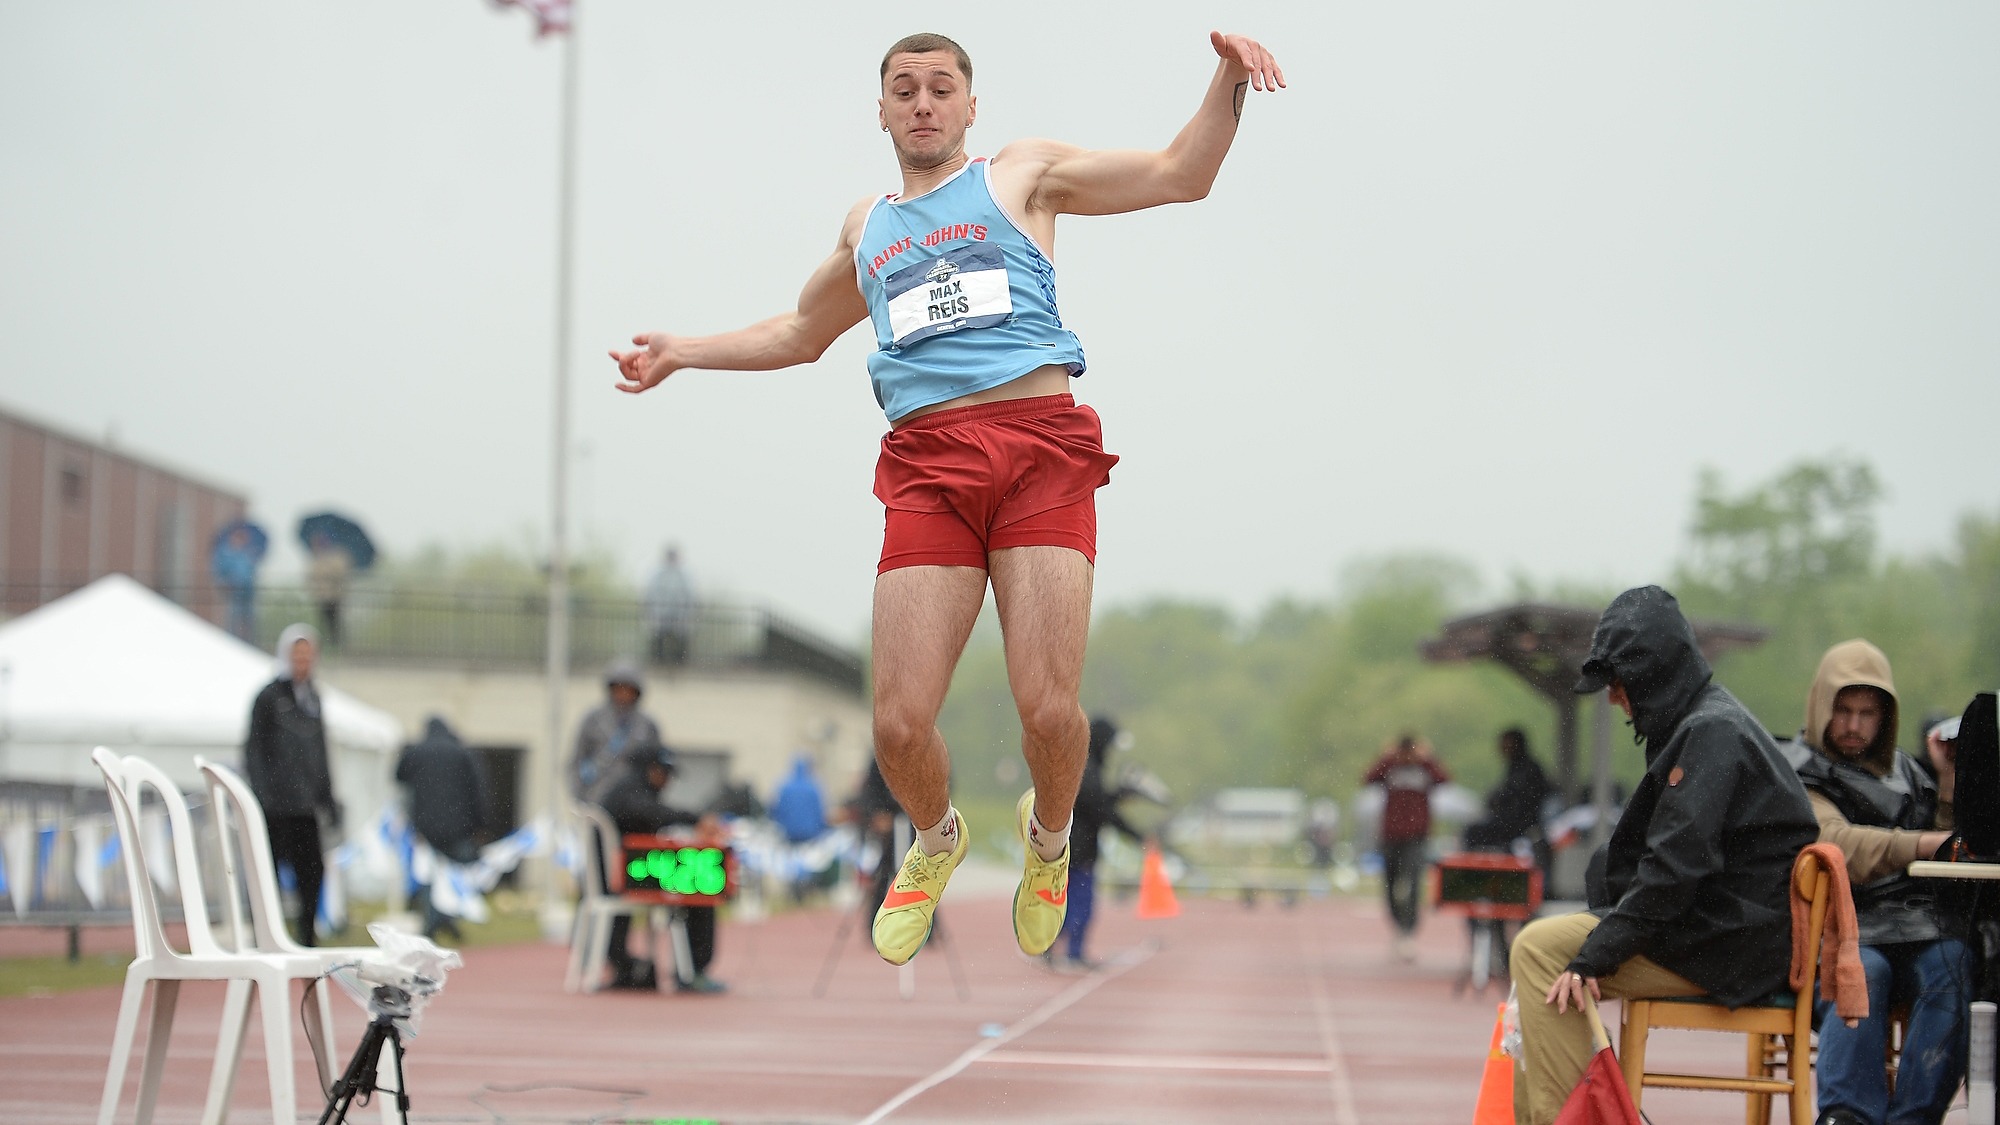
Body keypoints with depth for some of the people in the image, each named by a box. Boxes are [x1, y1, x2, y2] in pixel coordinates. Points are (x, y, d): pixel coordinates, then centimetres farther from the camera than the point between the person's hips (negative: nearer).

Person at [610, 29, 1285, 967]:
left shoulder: (1021, 174, 16)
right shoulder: (866, 229, 27)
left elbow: (1180, 175, 9)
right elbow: (801, 333, 43)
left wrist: (1228, 78, -7)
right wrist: (680, 353, 38)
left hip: (1039, 443, -3)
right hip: (926, 464, 3)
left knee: (1048, 709, -16)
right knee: (900, 723, -10)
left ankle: (1048, 837, 18)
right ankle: (936, 841, 24)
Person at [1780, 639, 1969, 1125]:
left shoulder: (1904, 771, 27)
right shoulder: (1800, 776, 8)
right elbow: (1839, 845, -12)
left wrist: (1949, 780, 14)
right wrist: (1920, 845, -26)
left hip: (1918, 931, 4)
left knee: (1954, 964, -30)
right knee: (1861, 971, -37)